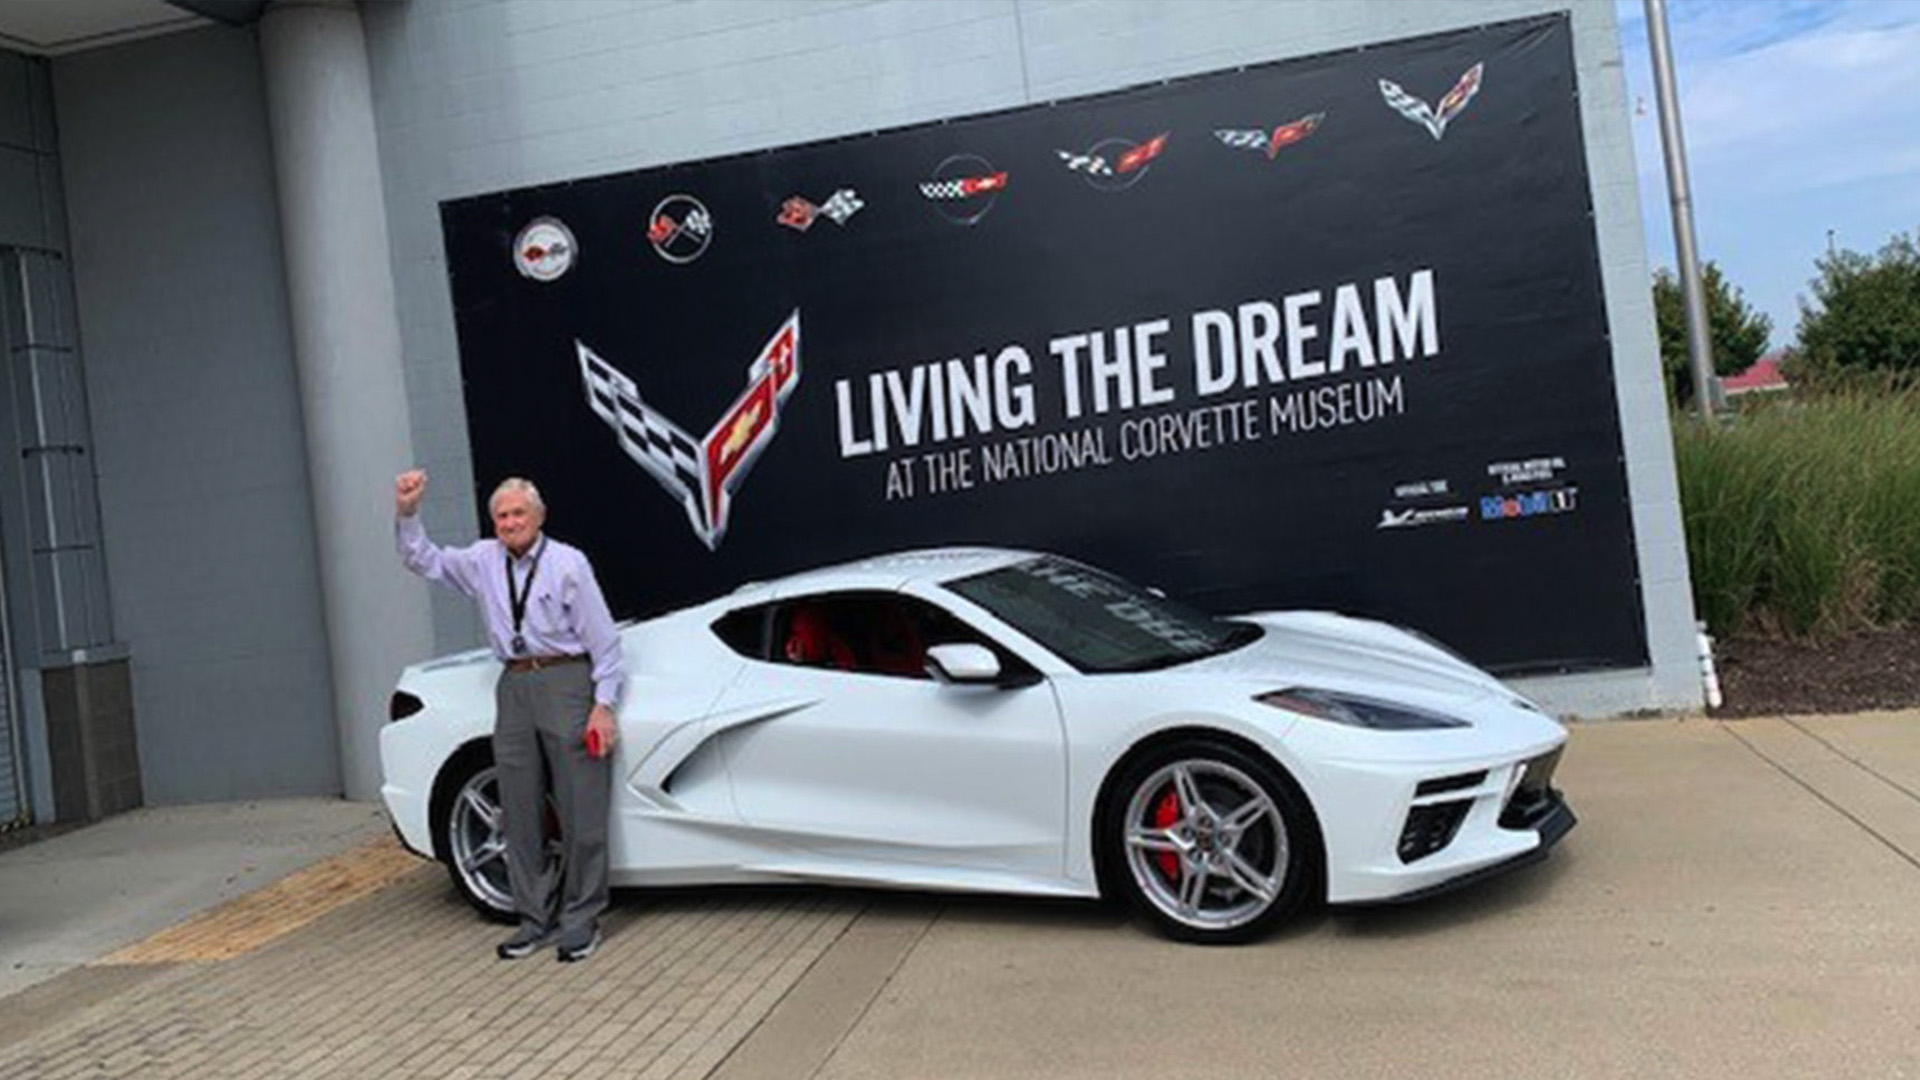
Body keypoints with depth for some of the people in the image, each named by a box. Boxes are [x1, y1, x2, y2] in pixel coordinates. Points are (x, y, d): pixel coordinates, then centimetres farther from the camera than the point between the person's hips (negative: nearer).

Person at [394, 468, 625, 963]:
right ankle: (535, 919, 19)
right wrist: (406, 514, 2)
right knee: (519, 812, 8)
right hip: (514, 688, 6)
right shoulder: (484, 561, 10)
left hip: (567, 682, -5)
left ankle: (580, 920, 6)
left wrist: (604, 704, -11)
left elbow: (602, 639, -6)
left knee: (581, 810, -3)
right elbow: (424, 561, 19)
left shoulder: (568, 563, -5)